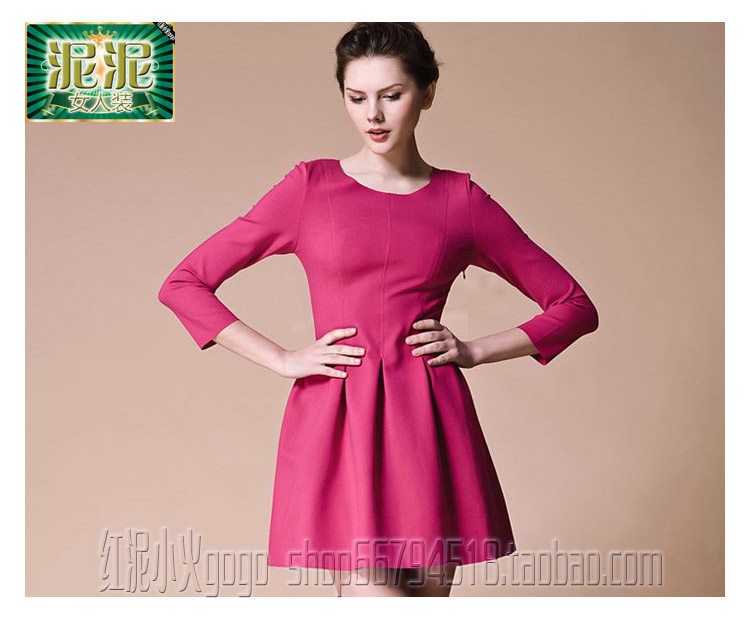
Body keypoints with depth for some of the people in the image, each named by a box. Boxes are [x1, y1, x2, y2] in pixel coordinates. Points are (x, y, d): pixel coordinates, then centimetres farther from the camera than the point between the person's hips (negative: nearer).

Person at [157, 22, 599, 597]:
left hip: (429, 424, 2)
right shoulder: (311, 187, 6)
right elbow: (184, 283, 7)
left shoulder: (462, 200, 8)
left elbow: (575, 306, 14)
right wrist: (284, 359, -1)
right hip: (337, 422, -1)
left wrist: (474, 351, 2)